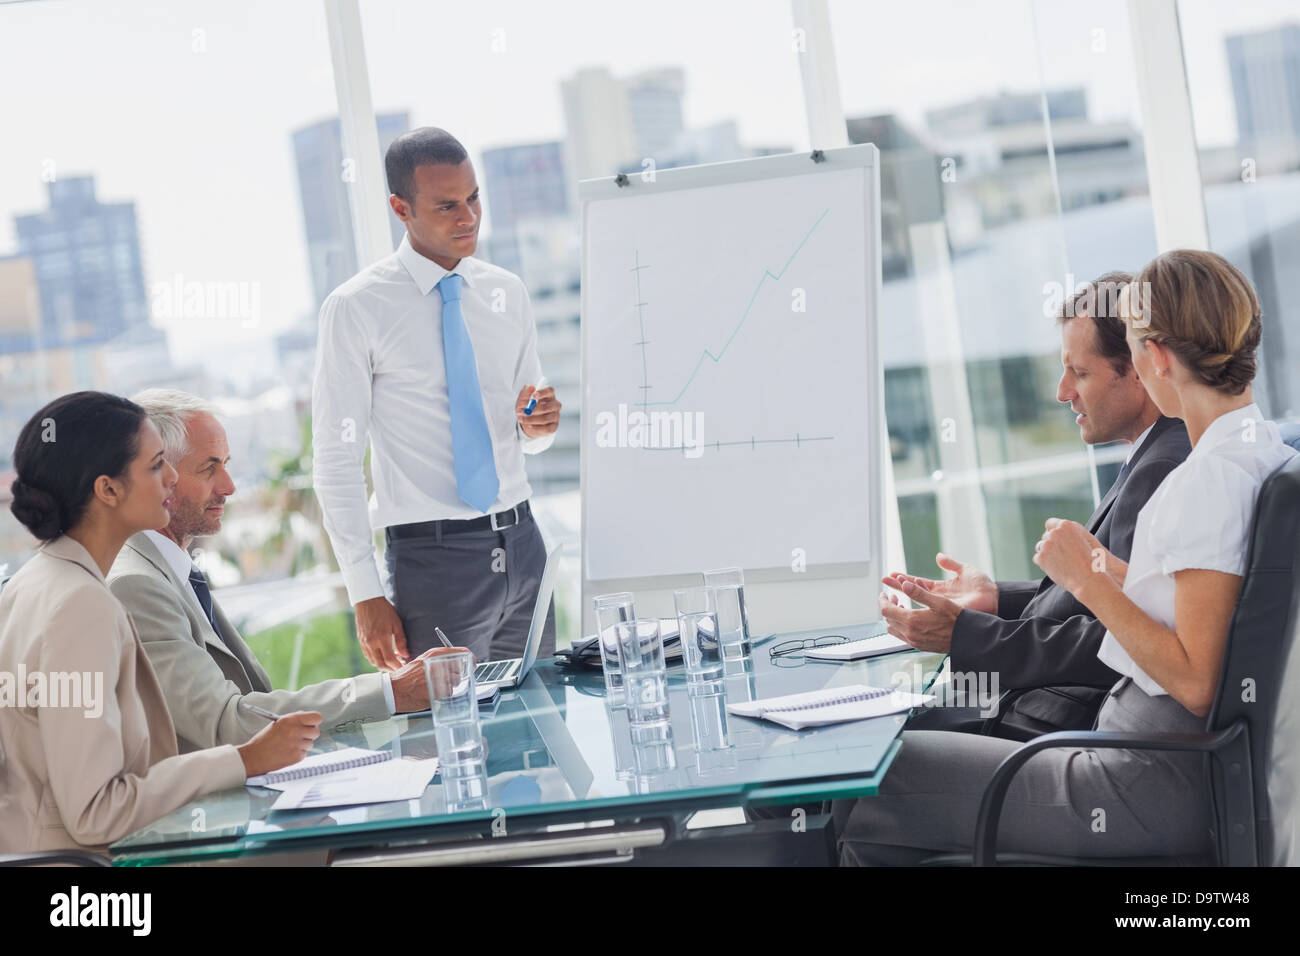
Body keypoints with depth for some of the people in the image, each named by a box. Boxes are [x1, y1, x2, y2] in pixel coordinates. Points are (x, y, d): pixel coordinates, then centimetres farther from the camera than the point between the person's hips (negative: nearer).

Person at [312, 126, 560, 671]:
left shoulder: (507, 295, 10)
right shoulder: (356, 309, -6)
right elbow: (336, 462, -6)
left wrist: (536, 426, -5)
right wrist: (365, 594, -12)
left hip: (521, 542, 5)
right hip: (432, 559, -5)